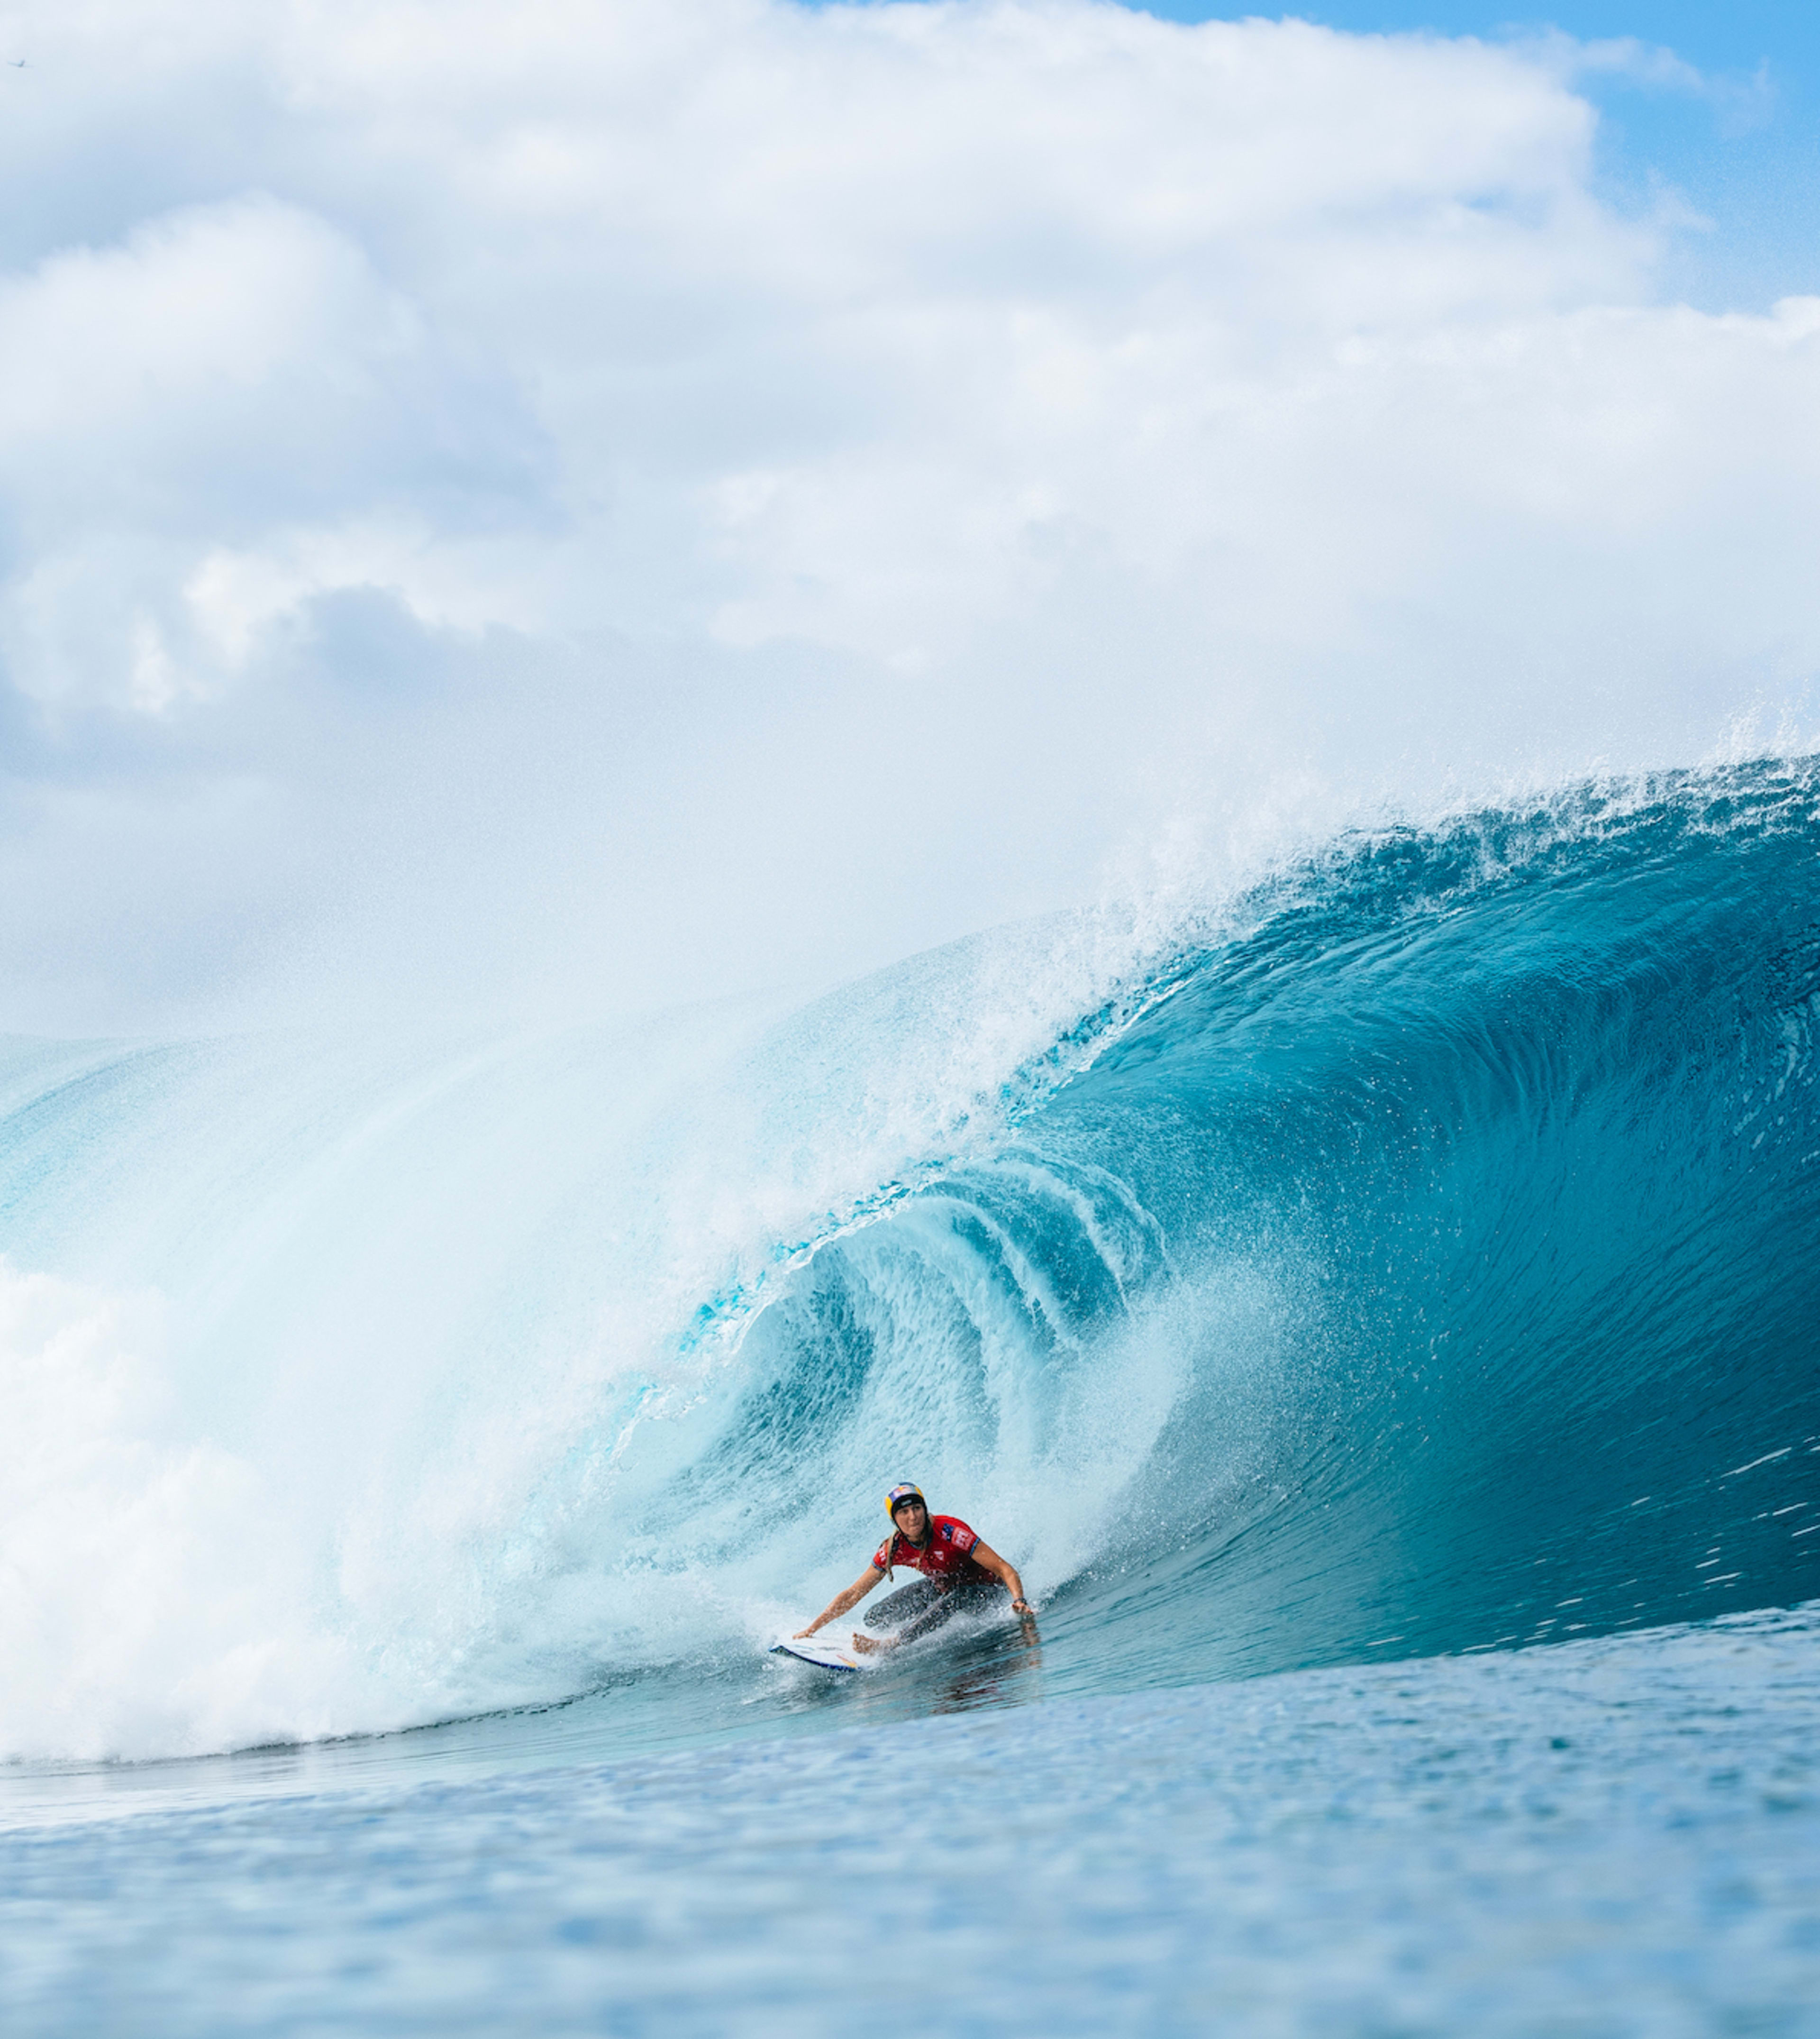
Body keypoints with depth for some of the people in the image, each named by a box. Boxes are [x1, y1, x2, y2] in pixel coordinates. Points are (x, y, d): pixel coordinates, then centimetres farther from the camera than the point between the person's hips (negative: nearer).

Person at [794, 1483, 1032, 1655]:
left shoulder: (949, 1531, -32)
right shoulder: (895, 1549, -17)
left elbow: (1003, 1569, -32)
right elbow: (853, 1594, -9)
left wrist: (1019, 1600, -51)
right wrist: (812, 1629, -13)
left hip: (983, 1589, -6)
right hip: (942, 1587, 6)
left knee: (950, 1603, -39)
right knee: (875, 1619, -2)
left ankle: (888, 1645, -43)